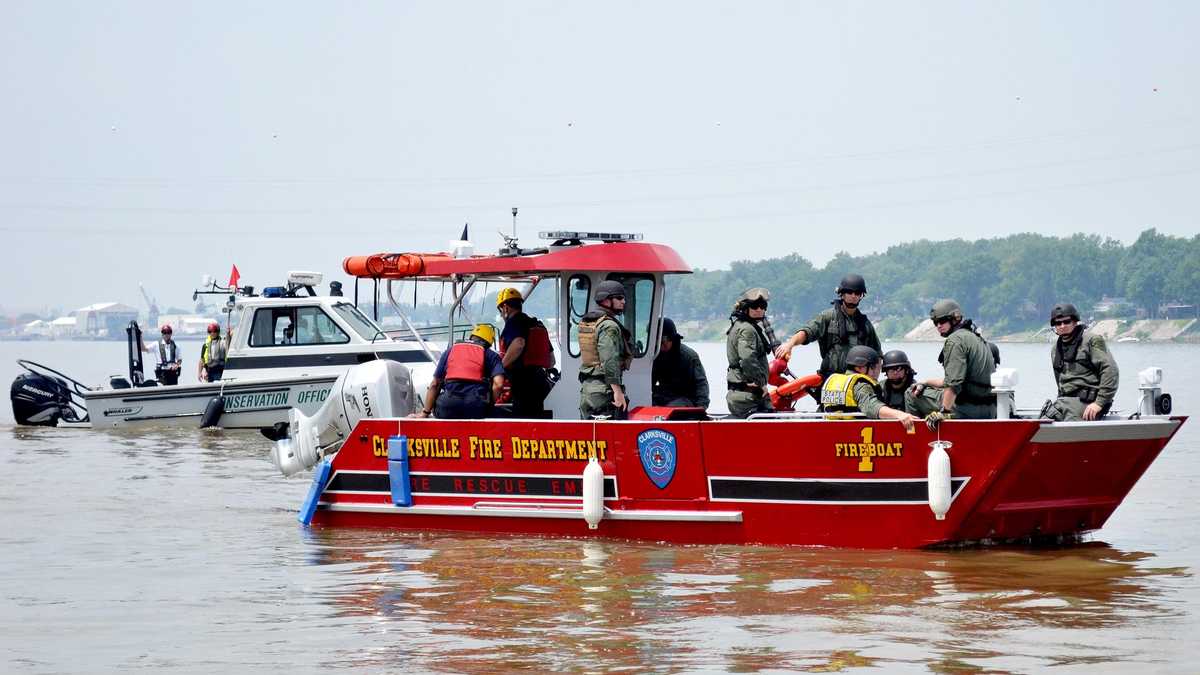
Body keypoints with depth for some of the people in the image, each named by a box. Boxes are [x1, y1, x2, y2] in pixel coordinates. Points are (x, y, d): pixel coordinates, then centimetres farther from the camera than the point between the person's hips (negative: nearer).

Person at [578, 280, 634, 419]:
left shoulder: (585, 323, 16)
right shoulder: (609, 326, -14)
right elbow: (610, 361, -23)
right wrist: (618, 391, -24)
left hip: (586, 387, 10)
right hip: (604, 390, -10)